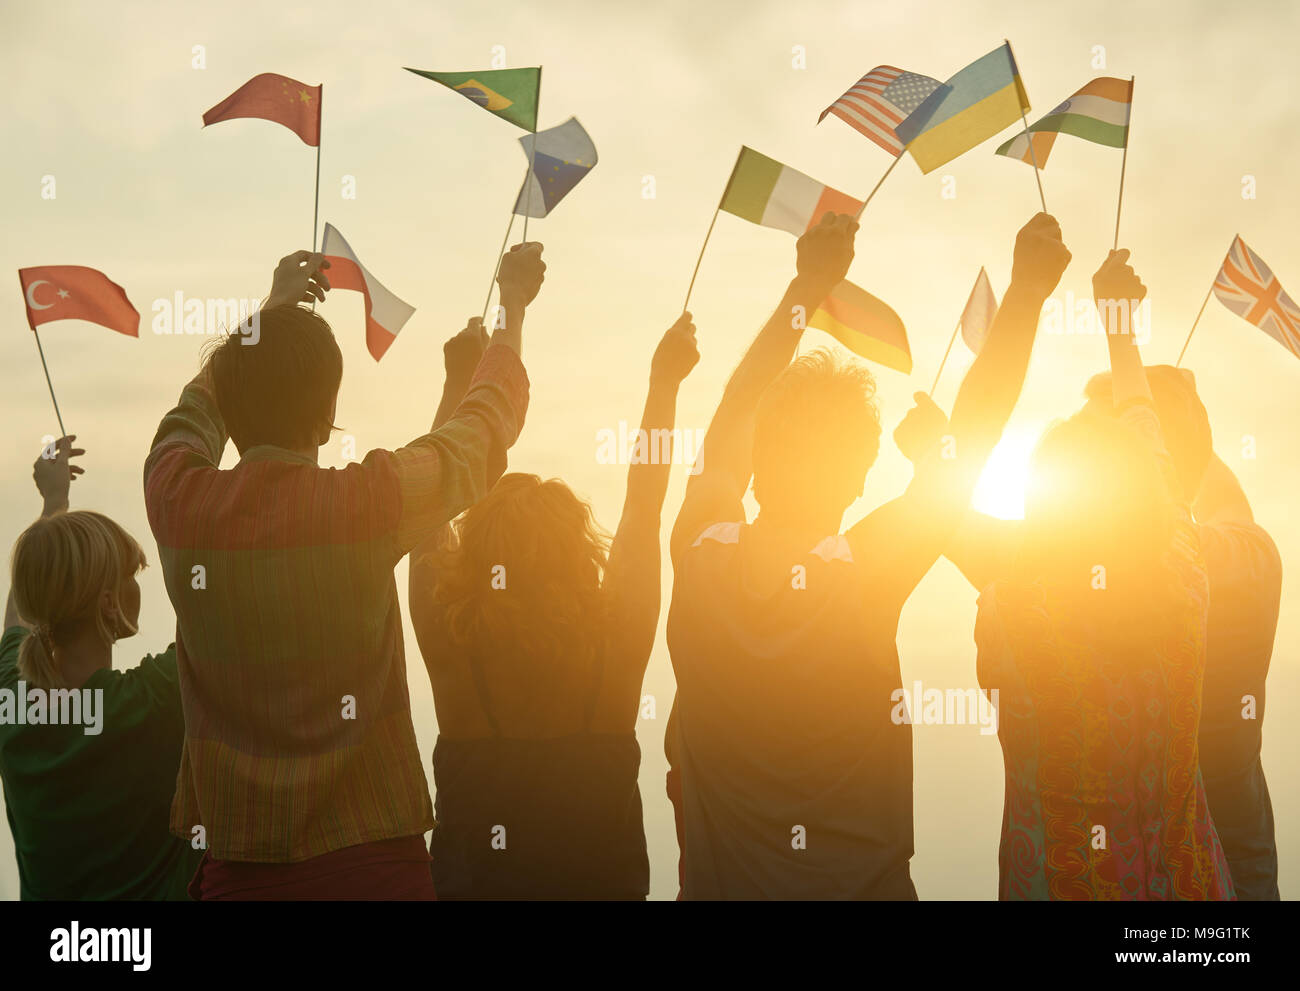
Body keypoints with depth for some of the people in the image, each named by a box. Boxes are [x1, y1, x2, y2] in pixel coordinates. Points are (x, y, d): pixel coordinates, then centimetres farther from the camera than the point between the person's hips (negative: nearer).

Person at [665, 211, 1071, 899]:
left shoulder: (703, 558, -13)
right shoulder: (863, 576, -21)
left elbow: (730, 418, 3)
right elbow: (970, 438, -13)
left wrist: (806, 284, 11)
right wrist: (1027, 290, -5)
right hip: (857, 882, -3)